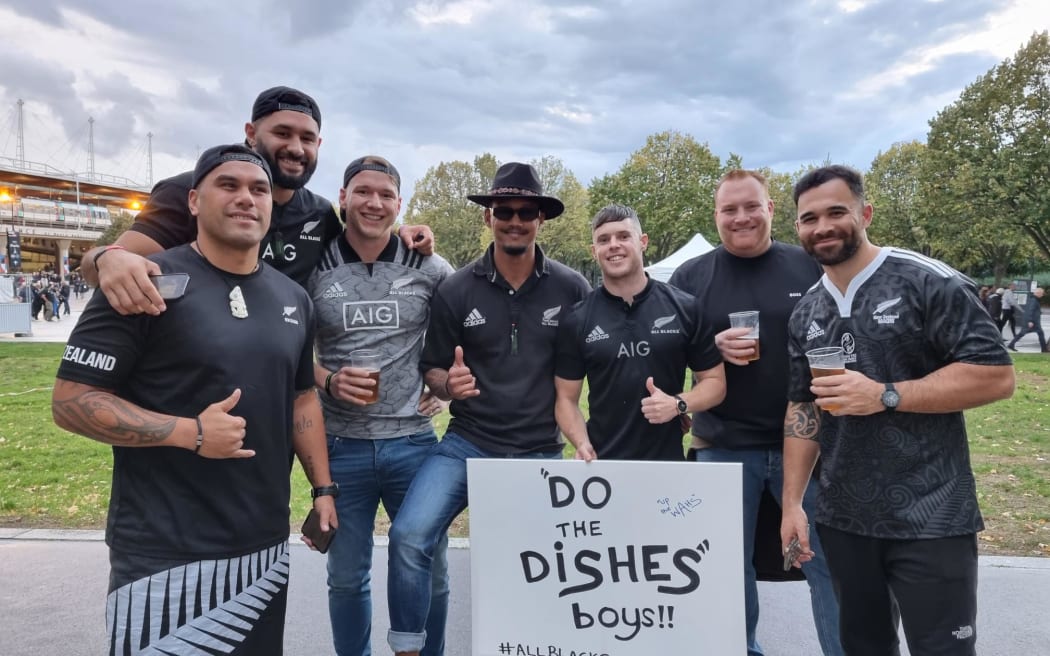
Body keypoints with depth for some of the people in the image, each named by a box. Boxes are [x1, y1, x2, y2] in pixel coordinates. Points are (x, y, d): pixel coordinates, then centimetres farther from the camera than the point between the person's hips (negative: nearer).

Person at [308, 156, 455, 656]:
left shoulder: (430, 269, -1)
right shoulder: (315, 269, -2)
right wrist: (329, 382, -11)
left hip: (412, 442, 0)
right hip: (341, 445, 0)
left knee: (429, 571, 12)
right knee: (346, 576, 15)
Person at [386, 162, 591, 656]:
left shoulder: (571, 288, -5)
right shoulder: (456, 290, -4)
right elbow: (431, 369, 4)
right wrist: (448, 384, -19)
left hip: (541, 453, 1)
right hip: (467, 444, 0)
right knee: (409, 535, -20)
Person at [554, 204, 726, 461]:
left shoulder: (684, 308, -4)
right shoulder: (577, 319, -3)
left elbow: (715, 382, 3)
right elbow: (567, 398, 1)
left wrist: (679, 404, -15)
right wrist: (582, 444, -16)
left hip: (668, 461, 0)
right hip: (602, 463, 0)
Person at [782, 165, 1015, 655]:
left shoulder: (929, 283, -10)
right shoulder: (805, 314, 8)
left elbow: (996, 376, -14)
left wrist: (884, 396, -21)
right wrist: (792, 503, 7)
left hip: (931, 521, -5)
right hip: (842, 521, 6)